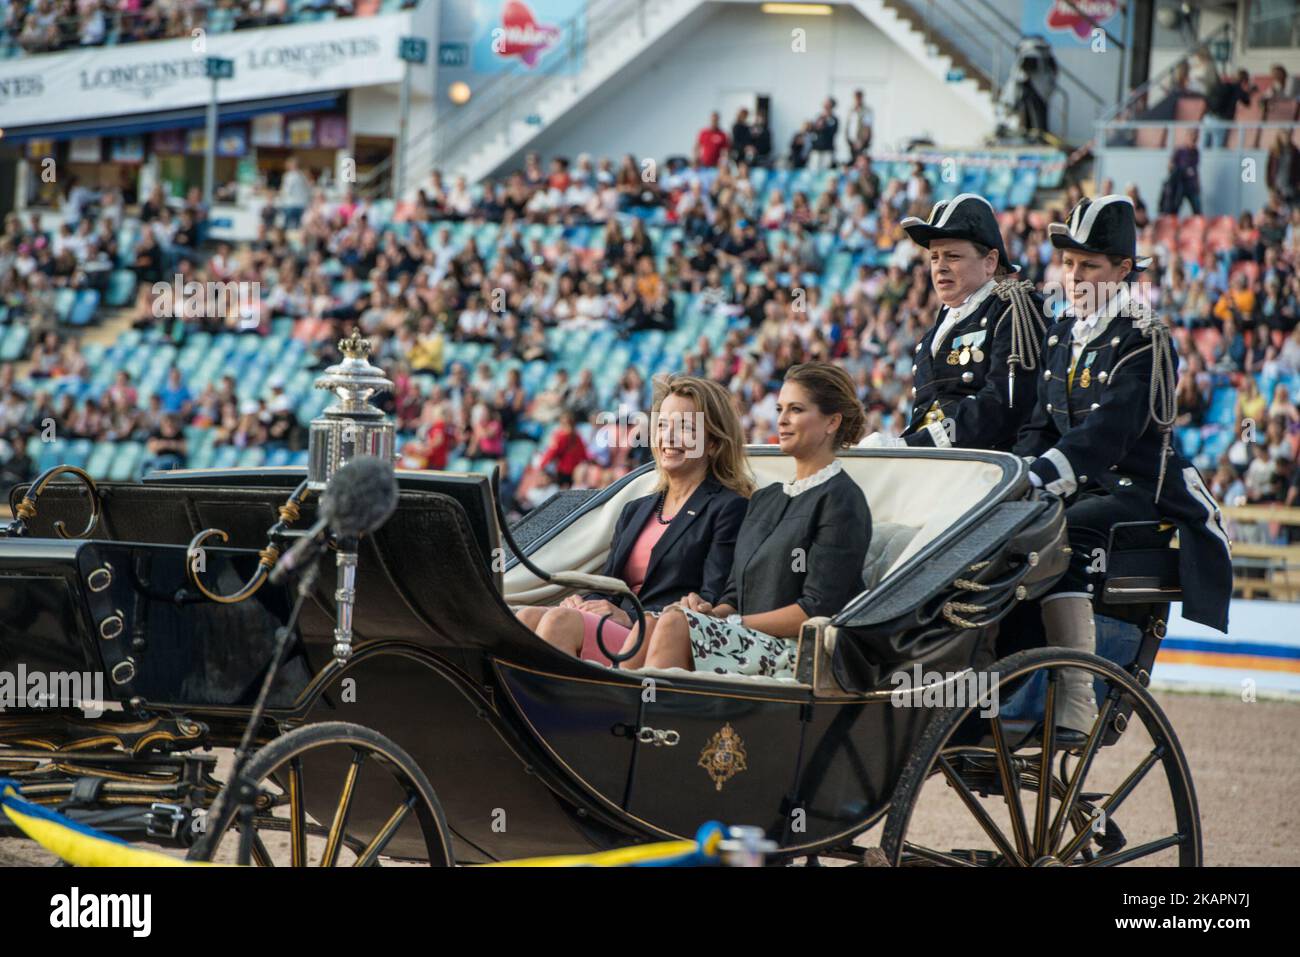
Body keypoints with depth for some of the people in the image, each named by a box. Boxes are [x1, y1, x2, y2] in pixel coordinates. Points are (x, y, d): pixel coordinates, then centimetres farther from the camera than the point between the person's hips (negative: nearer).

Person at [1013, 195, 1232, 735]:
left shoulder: (1144, 341, -9)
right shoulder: (1061, 337, 15)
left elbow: (1109, 430, -23)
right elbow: (1041, 426, 11)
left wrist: (1041, 475, -34)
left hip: (1138, 492, -7)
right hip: (1080, 492, 7)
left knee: (1060, 538, -34)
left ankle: (1075, 705, -38)